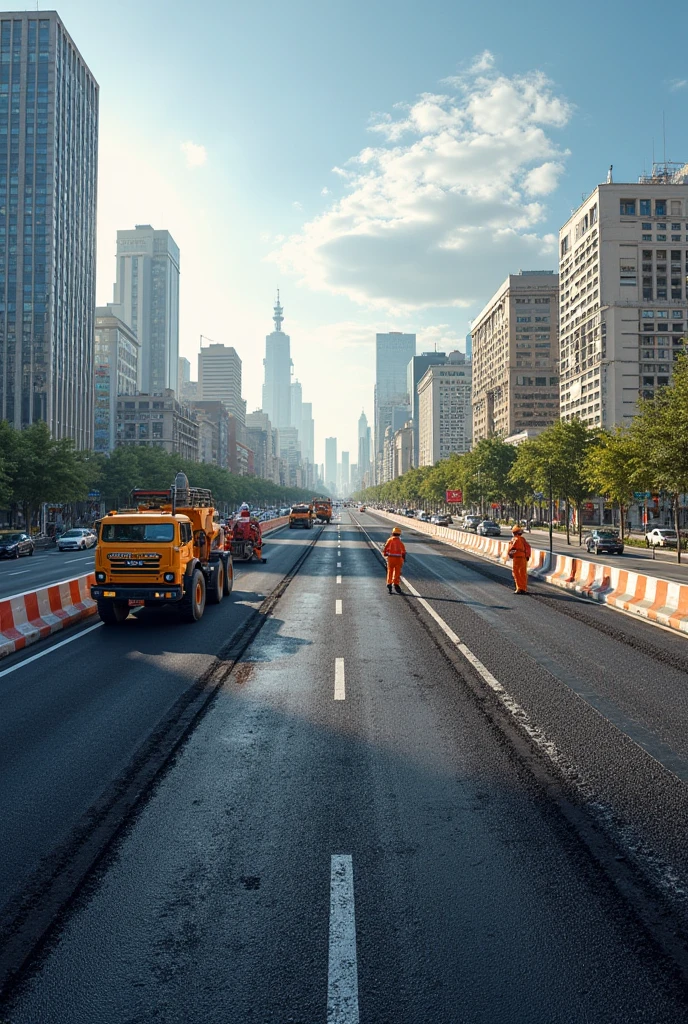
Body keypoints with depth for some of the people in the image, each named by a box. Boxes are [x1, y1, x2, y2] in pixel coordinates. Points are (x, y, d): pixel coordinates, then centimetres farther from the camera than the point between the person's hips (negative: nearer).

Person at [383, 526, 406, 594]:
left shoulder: (390, 540, -3)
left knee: (390, 572, 12)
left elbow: (385, 549, -4)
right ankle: (396, 585, 6)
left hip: (390, 558, 1)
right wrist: (403, 558, 11)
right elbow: (403, 551, -4)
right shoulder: (400, 542, -4)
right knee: (397, 573, 8)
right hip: (398, 558, -1)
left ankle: (389, 585, 9)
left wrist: (385, 555, 12)